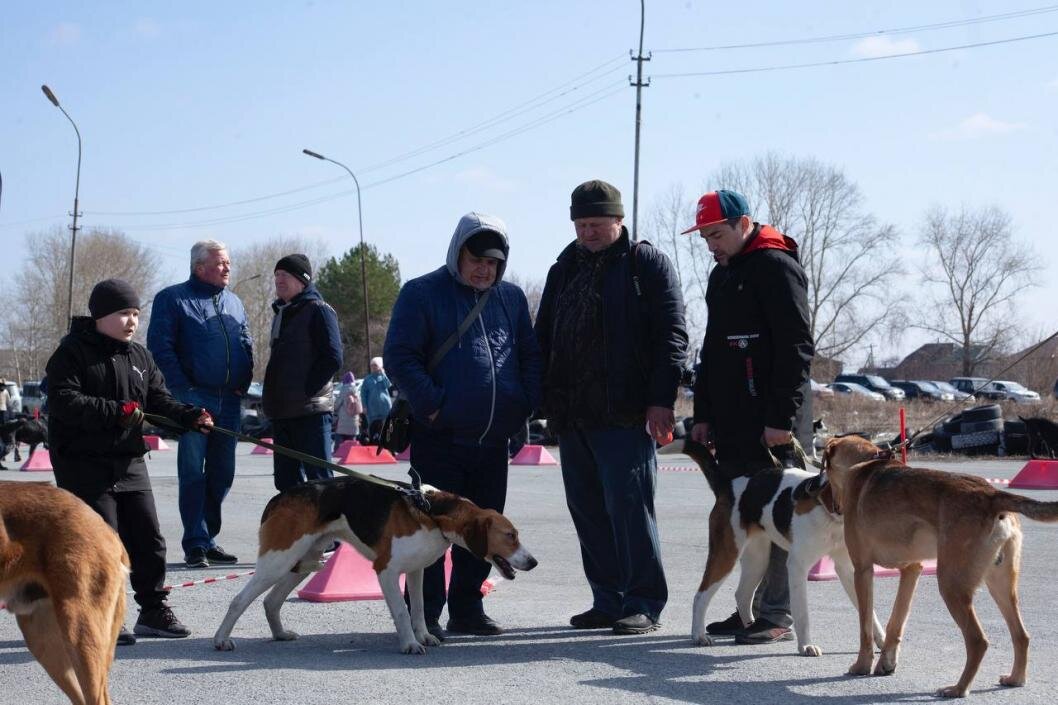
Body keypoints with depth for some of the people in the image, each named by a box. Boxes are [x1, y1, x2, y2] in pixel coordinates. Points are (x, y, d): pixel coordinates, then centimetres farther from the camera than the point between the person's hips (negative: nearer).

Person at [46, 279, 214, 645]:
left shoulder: (139, 356, 13)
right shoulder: (72, 352, -8)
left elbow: (159, 399, 13)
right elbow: (64, 402, -19)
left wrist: (189, 416, -6)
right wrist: (117, 412, -25)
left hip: (129, 460, 7)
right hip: (84, 461, -7)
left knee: (147, 537, 8)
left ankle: (153, 611, 19)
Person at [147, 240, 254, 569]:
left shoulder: (234, 303, 18)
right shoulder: (172, 299, 0)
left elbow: (247, 347, 21)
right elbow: (160, 347, -7)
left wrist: (242, 385, 7)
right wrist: (183, 388, -12)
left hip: (229, 402, 6)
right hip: (193, 401, -6)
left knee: (221, 473, 9)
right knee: (193, 472, -6)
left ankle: (209, 539, 18)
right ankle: (196, 544, -4)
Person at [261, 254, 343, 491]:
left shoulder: (318, 310, -5)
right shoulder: (281, 314, 20)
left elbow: (333, 358, -13)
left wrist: (306, 391, -14)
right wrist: (273, 397, 12)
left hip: (311, 411, -9)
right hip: (281, 413, 9)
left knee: (319, 478, -8)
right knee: (286, 480, 10)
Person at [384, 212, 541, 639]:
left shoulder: (511, 298, 13)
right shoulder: (421, 294, -2)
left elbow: (530, 358, 17)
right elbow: (400, 356, -7)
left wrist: (524, 405, 2)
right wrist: (432, 405, -15)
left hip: (493, 440, 5)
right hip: (440, 439, -5)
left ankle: (467, 610, 21)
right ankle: (424, 615, 3)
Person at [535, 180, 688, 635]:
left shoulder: (647, 263, 0)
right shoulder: (565, 268, 18)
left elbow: (672, 334, -6)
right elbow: (543, 337, 22)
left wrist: (660, 400, -13)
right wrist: (541, 396, 12)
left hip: (625, 414, -7)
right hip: (572, 414, 7)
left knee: (628, 504, -8)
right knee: (587, 508, 8)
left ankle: (643, 603, 0)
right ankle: (608, 600, 17)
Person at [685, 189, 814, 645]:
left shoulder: (776, 267, -9)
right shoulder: (722, 275, 19)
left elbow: (797, 347, -16)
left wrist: (783, 418, -20)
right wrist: (703, 414, 19)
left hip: (771, 425, -9)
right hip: (732, 426, 9)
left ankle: (777, 616, -2)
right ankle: (752, 609, 18)